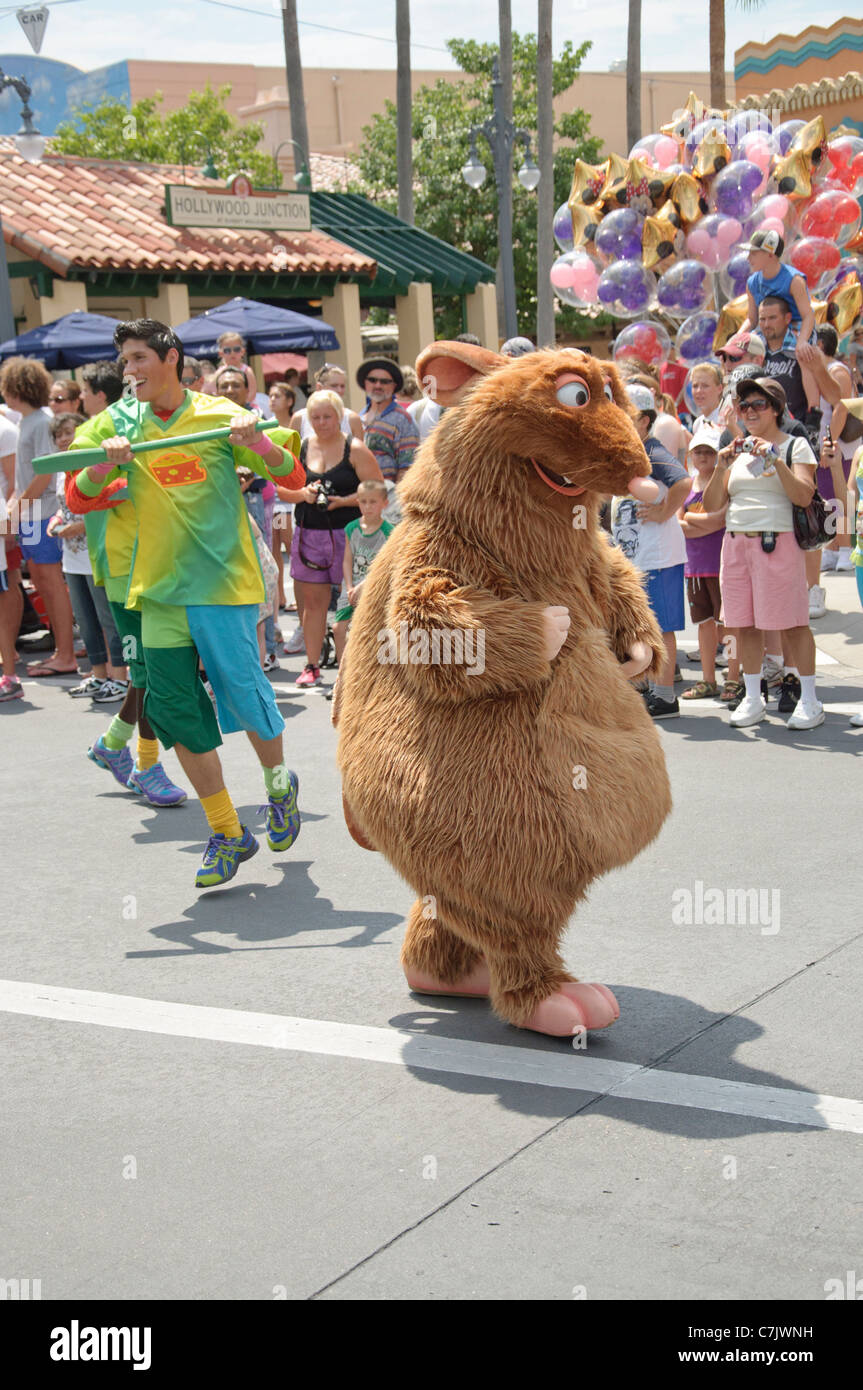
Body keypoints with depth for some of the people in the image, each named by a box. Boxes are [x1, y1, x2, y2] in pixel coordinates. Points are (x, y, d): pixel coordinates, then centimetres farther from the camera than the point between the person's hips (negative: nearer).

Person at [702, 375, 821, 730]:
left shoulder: (796, 446, 4)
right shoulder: (737, 450, 17)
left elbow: (803, 496, -11)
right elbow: (711, 505, 11)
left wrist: (775, 460, -16)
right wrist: (722, 468, -2)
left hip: (777, 542, -5)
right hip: (735, 544, 5)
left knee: (792, 623, -6)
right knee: (744, 624, 4)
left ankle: (809, 701, -1)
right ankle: (752, 698, 14)